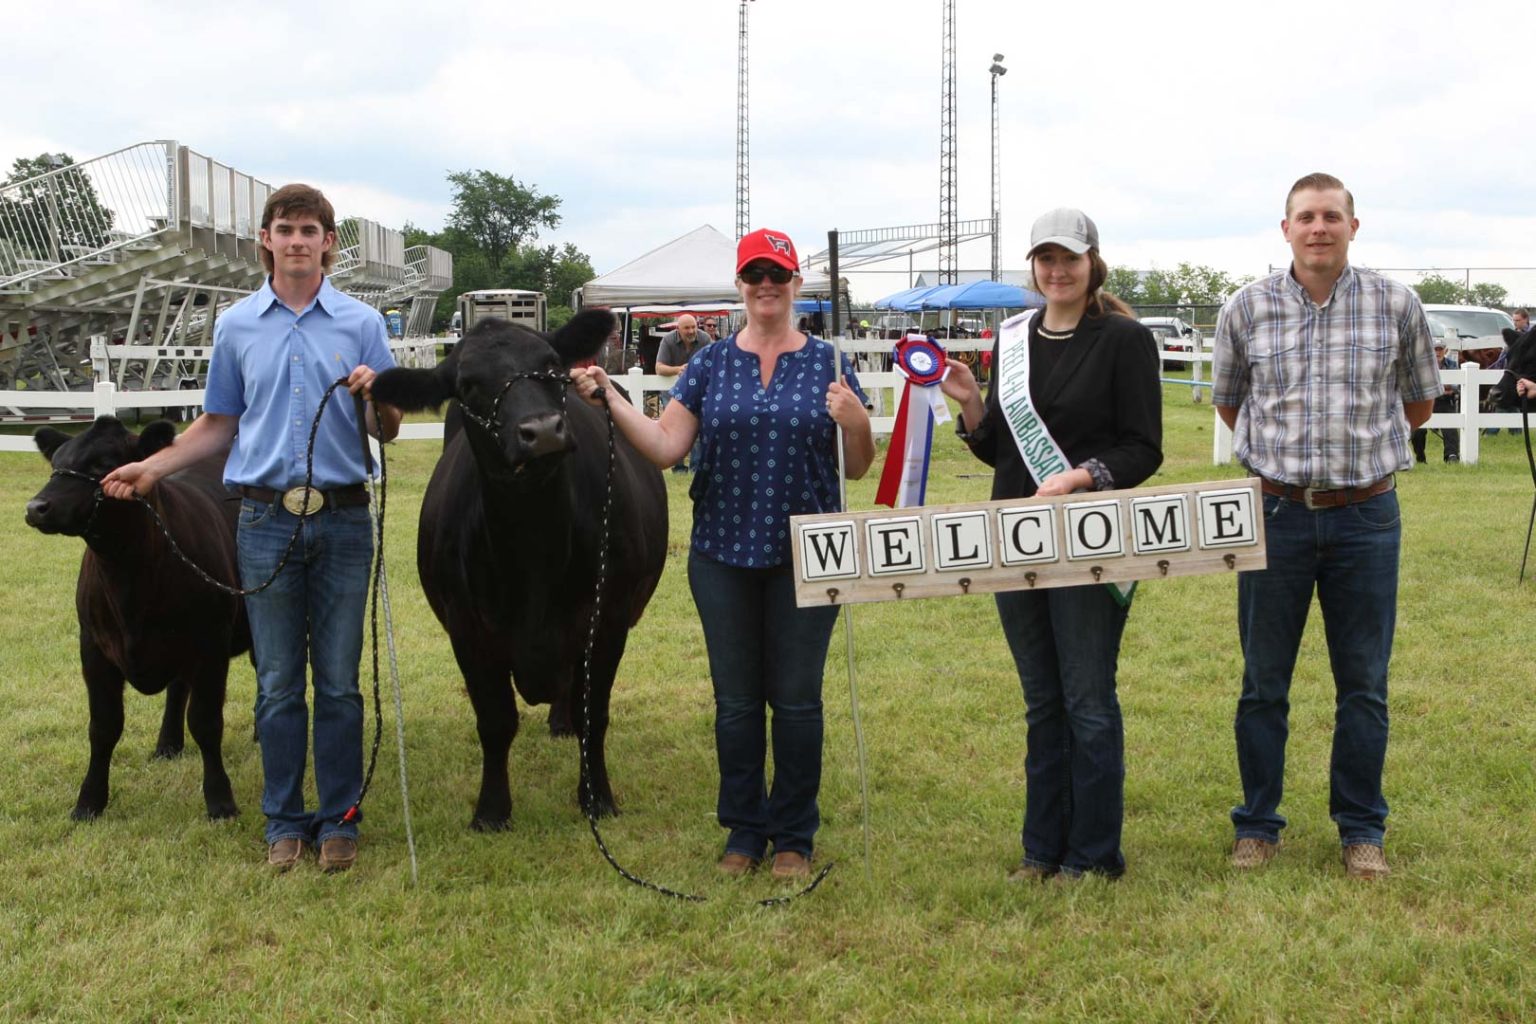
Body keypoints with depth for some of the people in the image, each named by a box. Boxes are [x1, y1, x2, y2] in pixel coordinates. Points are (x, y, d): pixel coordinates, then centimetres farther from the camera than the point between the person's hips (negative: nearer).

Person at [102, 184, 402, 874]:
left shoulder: (360, 324, 4)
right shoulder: (237, 326, 9)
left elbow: (386, 431, 5)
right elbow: (219, 425, 17)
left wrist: (376, 397, -16)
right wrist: (153, 468, 9)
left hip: (343, 518, -1)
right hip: (266, 520, 1)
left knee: (339, 680, 4)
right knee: (277, 682, 6)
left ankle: (338, 820, 15)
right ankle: (284, 823, 16)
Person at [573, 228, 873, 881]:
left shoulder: (826, 364, 2)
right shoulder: (711, 364, 5)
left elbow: (857, 468, 2)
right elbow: (664, 448, -2)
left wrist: (854, 423, -18)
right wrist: (609, 399, -11)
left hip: (805, 556, -1)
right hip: (724, 553, 1)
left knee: (796, 698, 4)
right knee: (735, 698, 9)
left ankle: (794, 837, 17)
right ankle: (743, 831, 22)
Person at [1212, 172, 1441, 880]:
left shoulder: (1397, 305, -1)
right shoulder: (1246, 310, 0)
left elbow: (1420, 399, 15)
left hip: (1367, 516, 0)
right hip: (1276, 512, 0)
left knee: (1364, 683, 7)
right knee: (1263, 681, 6)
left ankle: (1361, 828, 20)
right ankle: (1258, 826, 19)